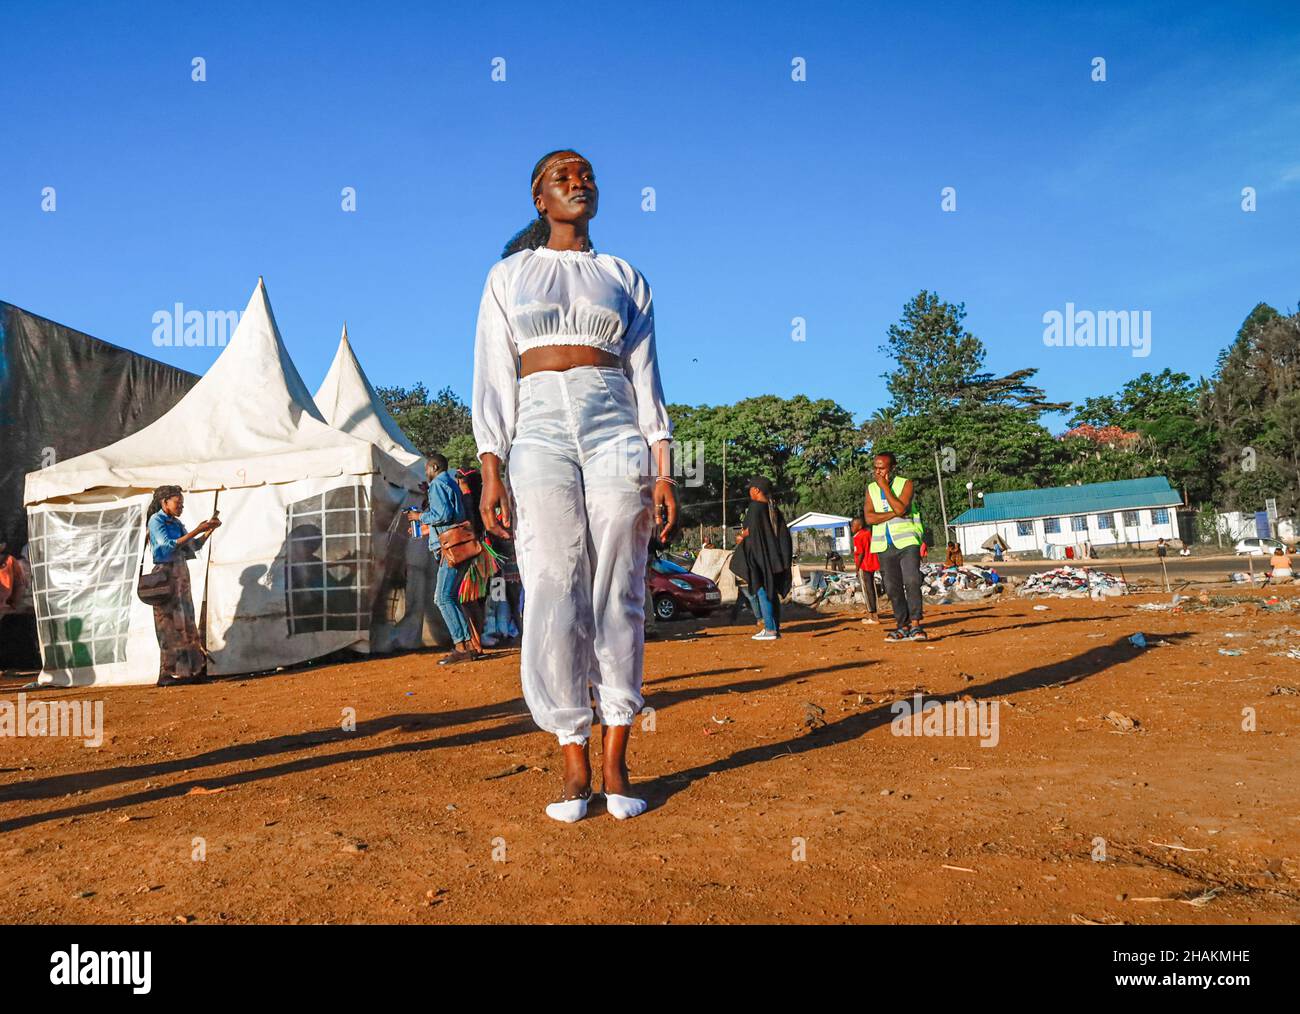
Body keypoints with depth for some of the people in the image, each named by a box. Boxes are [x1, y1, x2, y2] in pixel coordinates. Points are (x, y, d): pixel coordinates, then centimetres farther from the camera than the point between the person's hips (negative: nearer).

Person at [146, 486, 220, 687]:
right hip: (166, 574, -8)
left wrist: (209, 529, 5)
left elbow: (195, 546, 19)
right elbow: (169, 546, -18)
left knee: (186, 624, 6)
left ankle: (189, 671, 8)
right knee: (170, 625, -8)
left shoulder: (177, 523, 15)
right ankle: (166, 674, -4)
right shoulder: (156, 520, -6)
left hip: (181, 574, 8)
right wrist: (196, 531, -20)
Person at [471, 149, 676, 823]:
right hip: (541, 433, -1)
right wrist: (490, 471, -4)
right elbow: (493, 380, 7)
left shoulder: (625, 278, 16)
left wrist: (663, 471, 1)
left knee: (618, 597, -1)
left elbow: (646, 380, 11)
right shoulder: (508, 276, 14)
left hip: (616, 433, 1)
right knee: (553, 598, -6)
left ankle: (616, 761, 7)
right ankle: (574, 765, 2)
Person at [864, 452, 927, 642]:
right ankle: (902, 627, 10)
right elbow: (869, 517, -3)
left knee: (912, 582, -16)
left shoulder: (905, 484, 0)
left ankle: (915, 625, -15)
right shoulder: (871, 489, 10)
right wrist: (893, 514, -13)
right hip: (884, 546, 4)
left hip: (907, 542, -4)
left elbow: (900, 508, -18)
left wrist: (884, 486, -12)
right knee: (892, 588, 3)